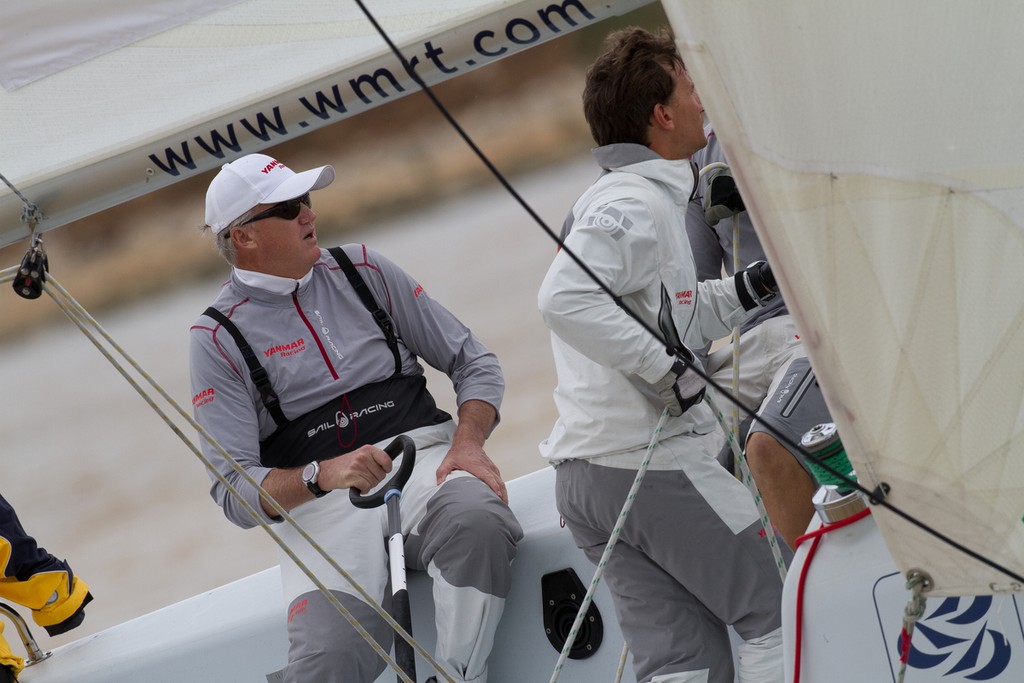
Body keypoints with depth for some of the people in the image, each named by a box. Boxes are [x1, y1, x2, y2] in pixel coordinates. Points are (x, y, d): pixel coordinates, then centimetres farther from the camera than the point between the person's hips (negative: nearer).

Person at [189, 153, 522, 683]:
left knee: (476, 520, -36)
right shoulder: (218, 337, 4)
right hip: (318, 503, -2)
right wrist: (322, 475, -19)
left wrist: (468, 443, -4)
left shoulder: (361, 270, 14)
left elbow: (473, 361, 15)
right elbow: (234, 493, -2)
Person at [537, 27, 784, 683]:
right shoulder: (638, 203, -14)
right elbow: (566, 298, -30)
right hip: (651, 462, -10)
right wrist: (667, 368, -25)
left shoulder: (612, 199, 20)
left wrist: (755, 285, 19)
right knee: (780, 616, 0)